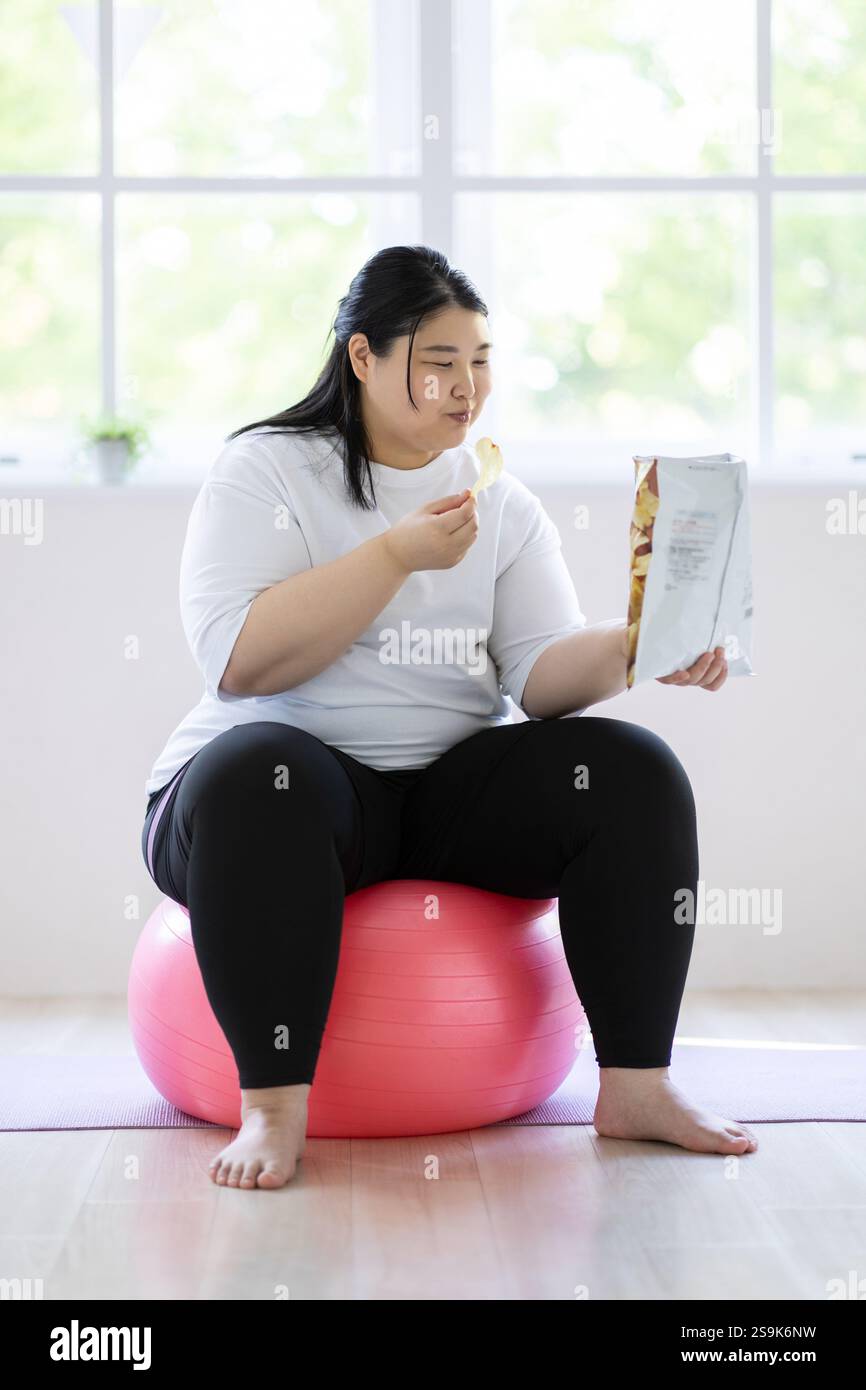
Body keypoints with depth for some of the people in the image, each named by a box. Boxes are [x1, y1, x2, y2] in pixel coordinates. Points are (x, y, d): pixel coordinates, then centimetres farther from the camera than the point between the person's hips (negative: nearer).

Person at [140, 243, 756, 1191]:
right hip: (286, 777, -4)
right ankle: (273, 1106, -33)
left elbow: (541, 674, 0)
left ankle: (636, 1085, -16)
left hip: (455, 791, 4)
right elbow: (236, 661, -15)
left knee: (634, 772, -18)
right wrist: (400, 554, -18)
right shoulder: (264, 471, 0)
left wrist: (627, 649, -22)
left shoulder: (504, 503, 13)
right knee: (254, 772, -38)